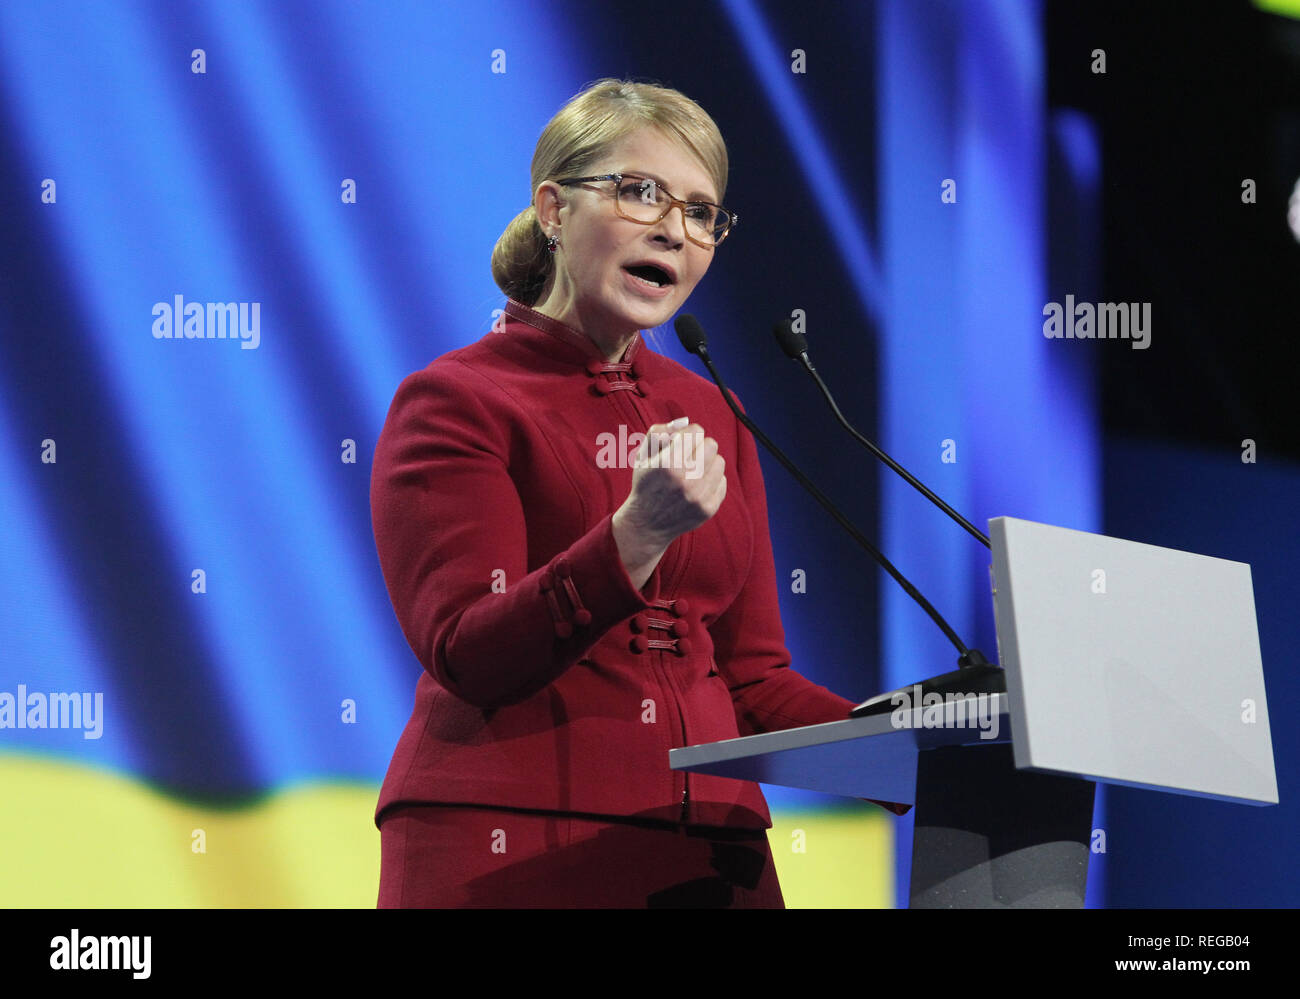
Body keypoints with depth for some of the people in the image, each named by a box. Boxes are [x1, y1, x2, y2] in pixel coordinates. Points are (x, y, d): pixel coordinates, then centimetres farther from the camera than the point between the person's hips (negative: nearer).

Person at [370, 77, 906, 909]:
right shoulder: (452, 402, -1)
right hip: (514, 855, -5)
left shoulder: (714, 420, 17)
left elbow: (752, 678, 15)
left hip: (708, 853, 5)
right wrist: (640, 535, -26)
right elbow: (469, 654, -13)